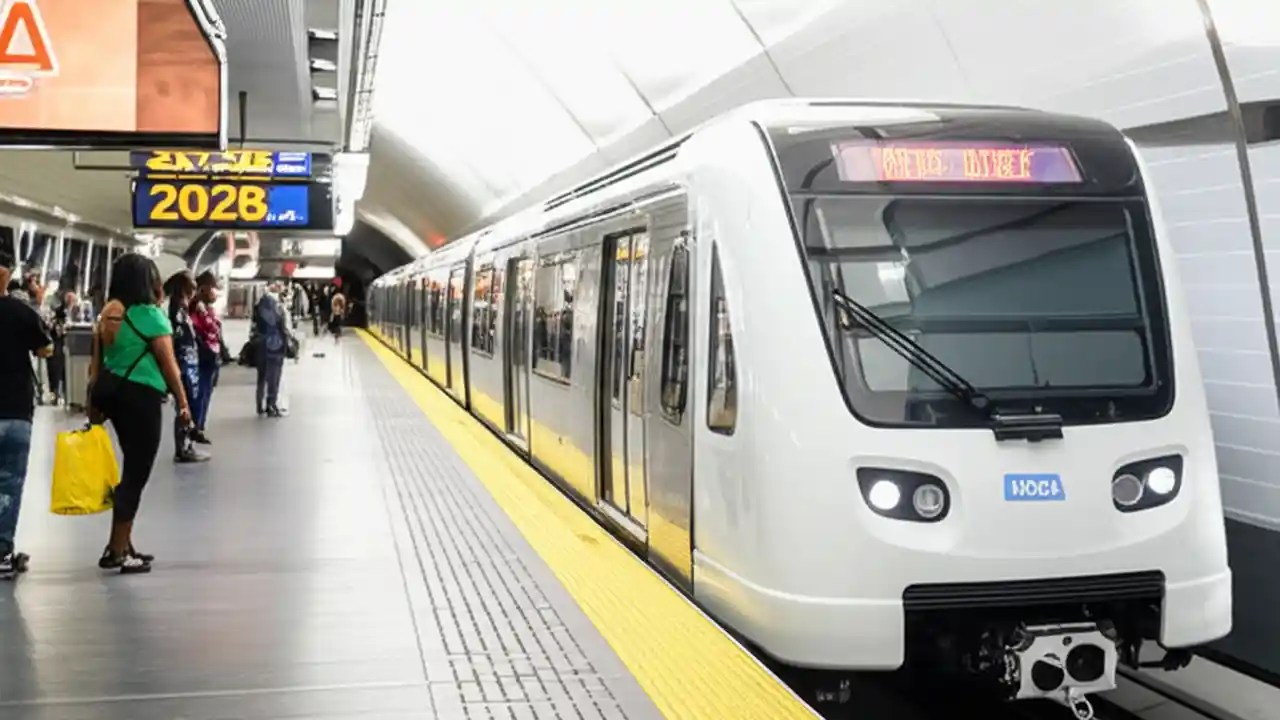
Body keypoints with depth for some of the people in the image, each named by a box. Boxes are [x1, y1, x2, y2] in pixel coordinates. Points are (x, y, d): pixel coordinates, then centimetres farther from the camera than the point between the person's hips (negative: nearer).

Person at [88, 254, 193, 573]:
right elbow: (169, 364, -10)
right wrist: (183, 403, -2)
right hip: (141, 395, -7)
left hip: (111, 392, 8)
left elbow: (97, 362, 9)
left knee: (131, 469, 18)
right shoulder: (151, 315, -10)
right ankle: (117, 552, 2)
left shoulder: (108, 314, 9)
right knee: (136, 473, 0)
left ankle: (122, 545, 20)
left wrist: (95, 403, 12)